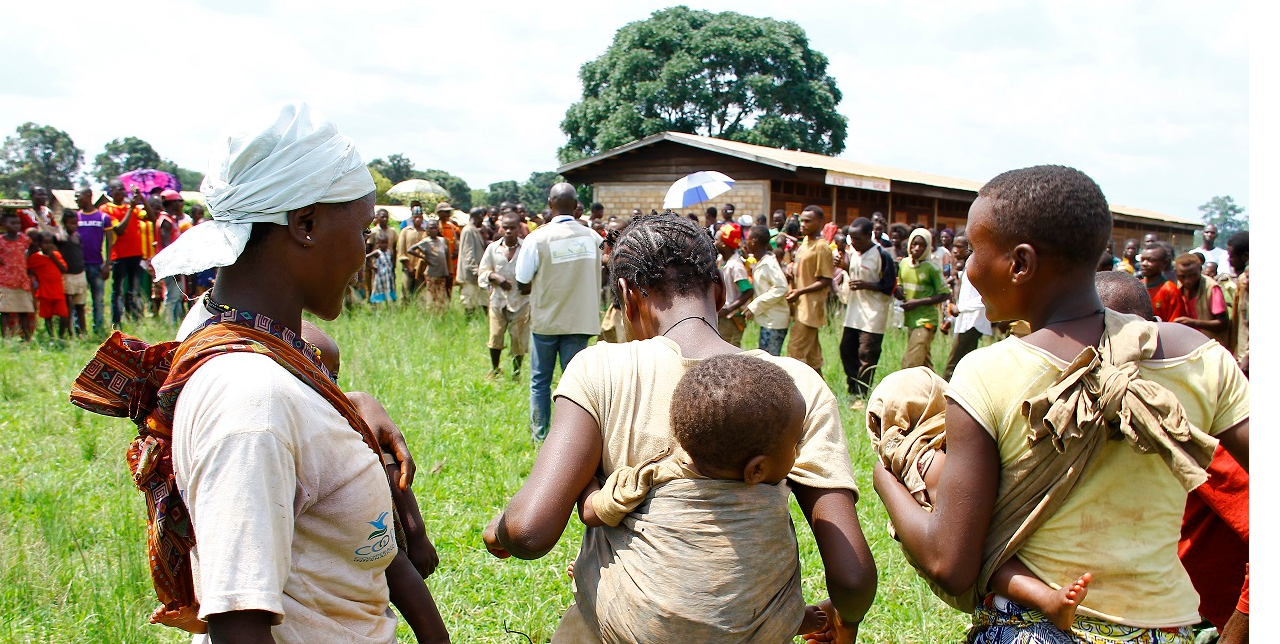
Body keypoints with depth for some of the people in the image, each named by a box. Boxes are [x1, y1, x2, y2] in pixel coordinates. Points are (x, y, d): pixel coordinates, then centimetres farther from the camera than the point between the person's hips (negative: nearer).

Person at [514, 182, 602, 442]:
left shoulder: (537, 238, -12)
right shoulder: (591, 237, -3)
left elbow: (522, 285, -7)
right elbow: (594, 277, 6)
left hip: (546, 320, -1)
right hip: (579, 320, 2)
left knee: (540, 381, 14)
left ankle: (540, 436, 20)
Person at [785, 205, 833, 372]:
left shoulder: (821, 247, -15)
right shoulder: (805, 243, 12)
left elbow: (826, 280, -17)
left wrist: (800, 291, -22)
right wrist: (792, 272, 4)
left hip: (811, 307, -9)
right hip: (801, 305, 9)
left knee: (796, 349, -11)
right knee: (811, 350, 15)